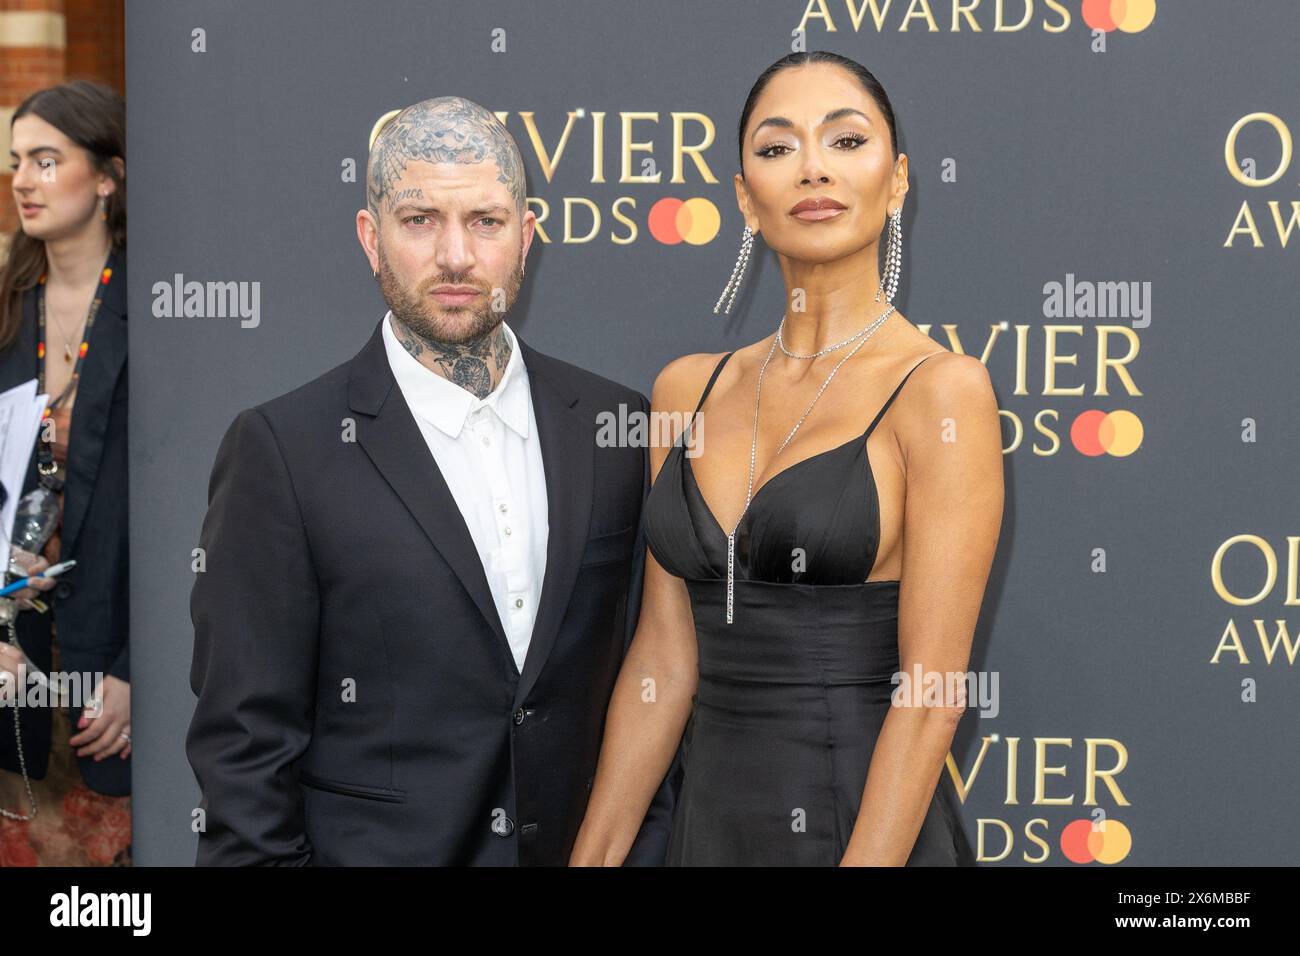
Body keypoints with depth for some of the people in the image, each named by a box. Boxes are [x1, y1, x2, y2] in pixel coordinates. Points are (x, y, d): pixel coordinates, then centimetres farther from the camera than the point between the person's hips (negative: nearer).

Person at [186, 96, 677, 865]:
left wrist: (645, 850, -1)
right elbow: (245, 744, -10)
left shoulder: (615, 426, 0)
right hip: (373, 848, -3)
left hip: (588, 852, 4)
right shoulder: (283, 449, -11)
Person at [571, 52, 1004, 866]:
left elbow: (932, 694, -14)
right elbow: (665, 661, 7)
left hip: (869, 833, -5)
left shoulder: (940, 390, -11)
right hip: (709, 822, 5)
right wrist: (593, 856, 4)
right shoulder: (688, 390, 6)